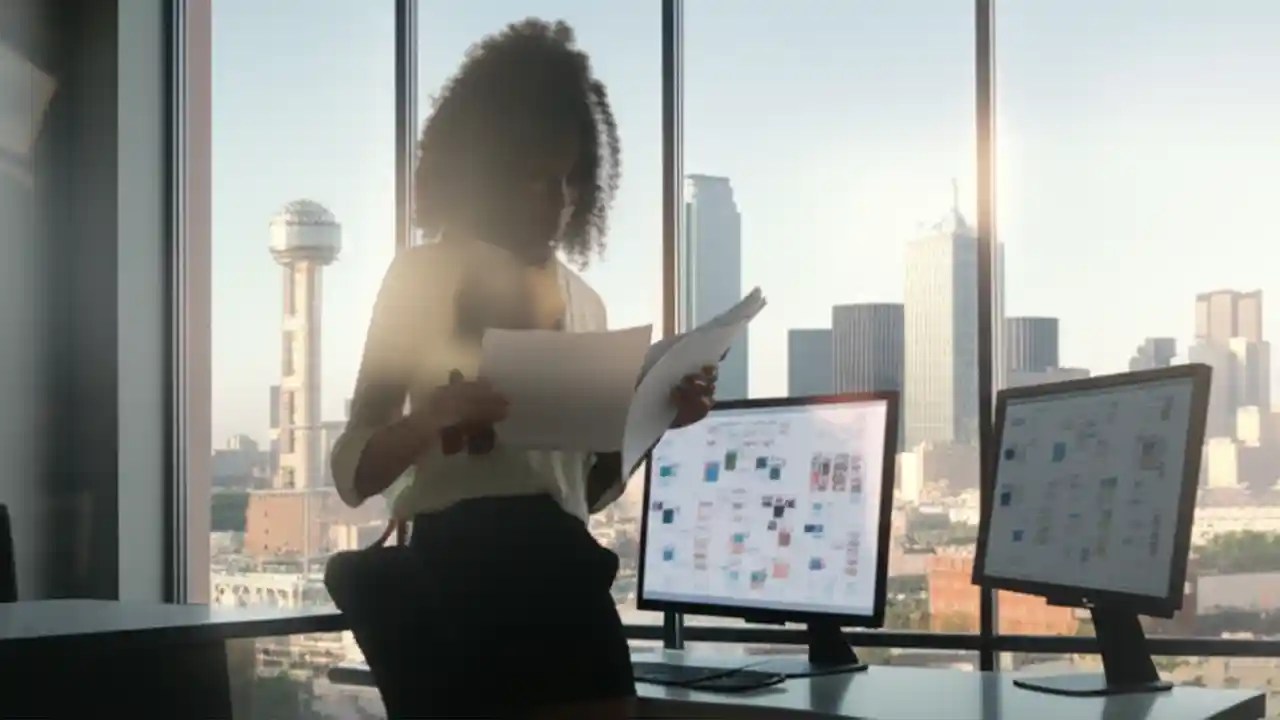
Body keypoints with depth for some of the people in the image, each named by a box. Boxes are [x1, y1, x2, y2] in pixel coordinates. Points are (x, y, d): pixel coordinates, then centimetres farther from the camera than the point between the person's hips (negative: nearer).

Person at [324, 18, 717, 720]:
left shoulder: (584, 301, 18)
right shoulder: (424, 277, 2)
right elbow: (353, 472, -1)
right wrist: (437, 415, -21)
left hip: (564, 579, 5)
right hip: (455, 580, -5)